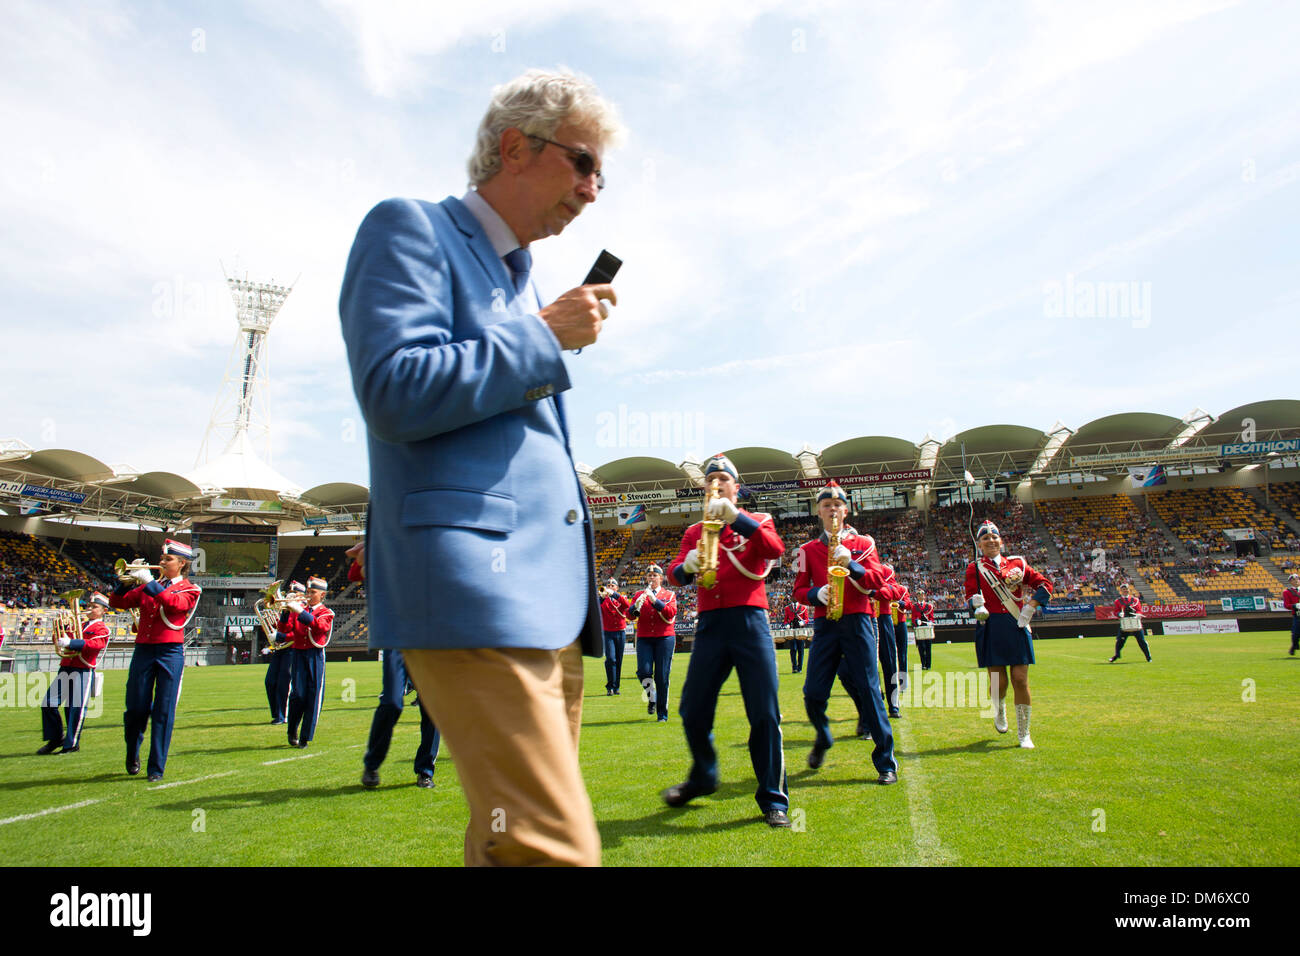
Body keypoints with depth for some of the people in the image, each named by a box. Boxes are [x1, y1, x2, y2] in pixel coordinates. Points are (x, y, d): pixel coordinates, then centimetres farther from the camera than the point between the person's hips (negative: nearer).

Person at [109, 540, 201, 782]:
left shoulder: (190, 589, 4)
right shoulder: (146, 587, 15)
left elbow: (175, 603, -17)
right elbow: (117, 603, 9)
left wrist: (149, 582, -19)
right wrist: (127, 582, -7)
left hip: (170, 653, -3)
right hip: (143, 650, 3)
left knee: (163, 711, -3)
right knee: (136, 708, 4)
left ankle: (157, 768, 5)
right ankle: (132, 755, 31)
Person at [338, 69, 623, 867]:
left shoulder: (523, 283, 25)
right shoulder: (410, 230, 2)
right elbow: (396, 393, -15)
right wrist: (546, 338, -6)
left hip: (551, 593, 9)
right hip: (475, 589, -8)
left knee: (513, 838, 13)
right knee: (556, 848, -16)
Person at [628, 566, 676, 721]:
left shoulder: (669, 595, 10)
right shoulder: (639, 594, 14)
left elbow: (671, 613, -7)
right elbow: (630, 615, 3)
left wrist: (654, 600, -16)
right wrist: (636, 605, -18)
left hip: (664, 638, -1)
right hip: (644, 638, 1)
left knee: (662, 676, -3)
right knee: (644, 671, -16)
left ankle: (662, 713, 8)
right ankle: (651, 698, 13)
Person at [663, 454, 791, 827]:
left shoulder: (757, 522, 9)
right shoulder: (694, 531, 15)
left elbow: (776, 549, -13)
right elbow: (674, 572, 2)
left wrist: (735, 517, -25)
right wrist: (687, 565, -23)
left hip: (750, 622, -2)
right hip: (709, 625, 3)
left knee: (764, 713, -5)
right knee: (693, 712, 5)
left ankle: (773, 800, 8)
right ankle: (703, 777, 31)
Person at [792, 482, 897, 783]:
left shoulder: (864, 543, 9)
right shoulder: (808, 550, 11)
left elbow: (877, 579, -2)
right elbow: (799, 591, 9)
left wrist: (850, 564, -19)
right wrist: (817, 594, -13)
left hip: (857, 622, -1)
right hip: (825, 623, 1)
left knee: (869, 688, -6)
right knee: (813, 693, -2)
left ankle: (886, 762, 4)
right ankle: (823, 739, 29)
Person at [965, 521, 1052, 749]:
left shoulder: (1016, 563, 10)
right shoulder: (974, 568, 5)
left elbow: (1045, 585, 10)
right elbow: (971, 595, -3)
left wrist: (1028, 610, 0)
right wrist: (977, 606, -26)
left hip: (1016, 627, 1)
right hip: (990, 629, -1)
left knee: (1020, 680, -1)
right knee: (998, 680, -1)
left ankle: (1024, 734, 11)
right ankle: (999, 711, 34)